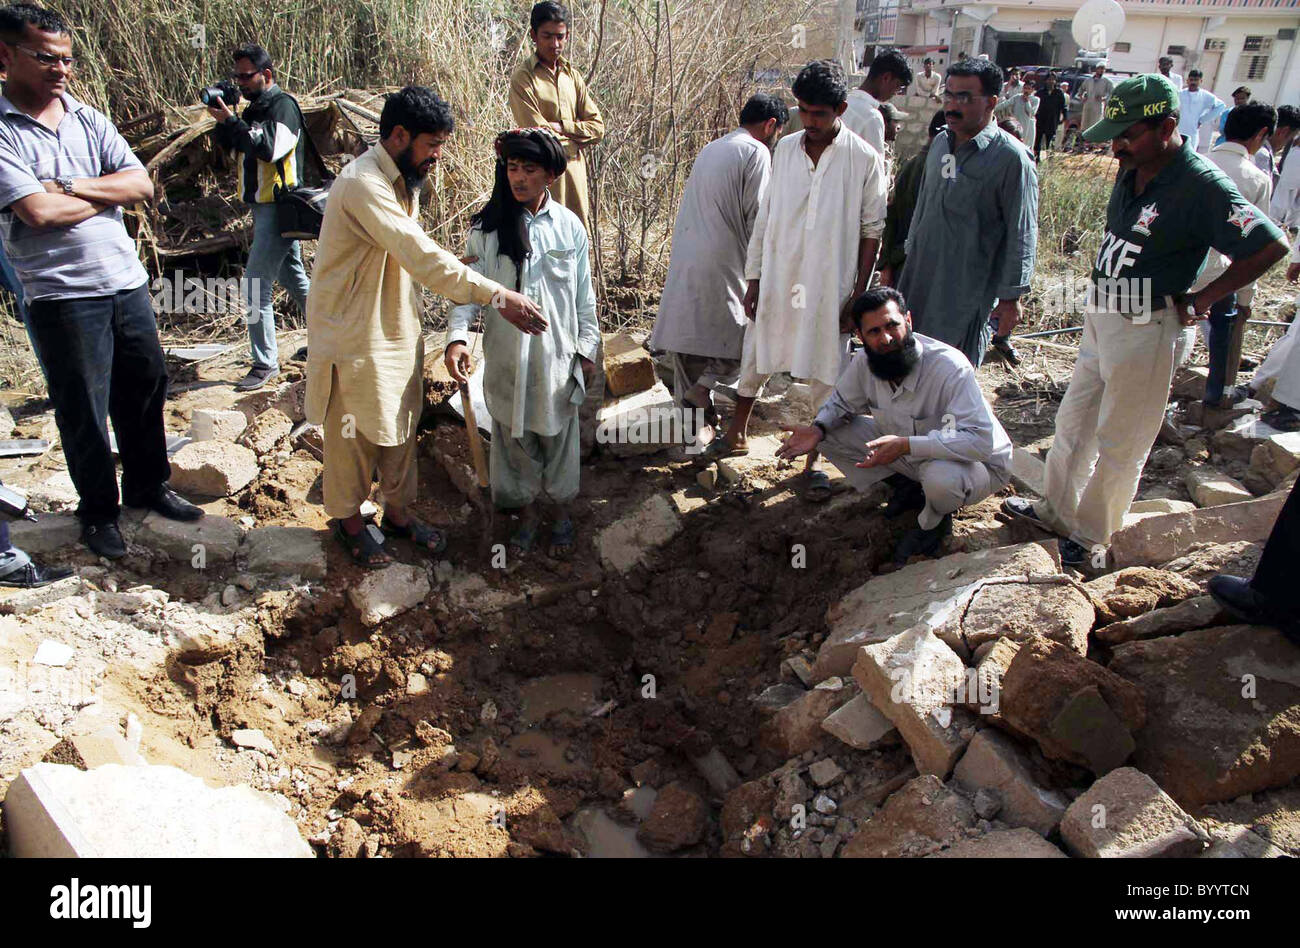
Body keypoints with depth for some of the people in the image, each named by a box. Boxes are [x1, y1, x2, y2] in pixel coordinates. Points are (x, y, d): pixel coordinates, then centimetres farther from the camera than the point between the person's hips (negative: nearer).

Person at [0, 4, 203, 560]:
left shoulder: (89, 120, 9)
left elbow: (142, 185, -1)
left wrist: (71, 187, -13)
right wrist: (108, 194, -5)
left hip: (126, 281, 5)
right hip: (62, 295, -5)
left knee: (145, 387, 14)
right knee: (83, 409, 5)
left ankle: (147, 485, 32)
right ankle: (98, 511, 22)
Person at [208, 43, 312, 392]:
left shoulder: (283, 105, -10)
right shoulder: (256, 106, 17)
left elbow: (269, 148, -25)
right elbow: (229, 145, 14)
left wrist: (230, 120, -23)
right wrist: (223, 120, -3)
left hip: (278, 208, -10)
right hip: (264, 206, 10)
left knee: (255, 285, -12)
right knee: (293, 277, 18)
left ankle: (265, 363, -6)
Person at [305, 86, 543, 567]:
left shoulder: (403, 180, 6)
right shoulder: (363, 184, -25)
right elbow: (422, 257, -34)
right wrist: (499, 296, -36)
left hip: (396, 327, 8)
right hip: (354, 334, -8)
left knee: (400, 426, 17)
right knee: (353, 433, 9)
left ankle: (398, 511, 34)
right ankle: (348, 519, 28)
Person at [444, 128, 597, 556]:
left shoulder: (569, 226, -2)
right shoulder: (488, 226, -5)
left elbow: (583, 295, 4)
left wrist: (587, 347, 5)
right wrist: (457, 335, -24)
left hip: (556, 354, 0)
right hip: (507, 356, 0)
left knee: (558, 433, 12)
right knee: (514, 434, 12)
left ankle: (561, 510, 33)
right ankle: (527, 511, 32)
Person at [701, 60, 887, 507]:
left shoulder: (865, 160, -7)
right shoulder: (785, 149, 3)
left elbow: (871, 231, -3)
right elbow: (764, 217, 7)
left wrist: (859, 293, -6)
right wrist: (753, 279, 5)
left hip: (829, 287, -3)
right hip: (777, 280, 3)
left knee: (826, 374, 5)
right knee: (754, 360, 14)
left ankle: (813, 460, 20)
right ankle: (737, 435, 36)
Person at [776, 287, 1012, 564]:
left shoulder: (950, 367, -32)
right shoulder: (865, 362, -14)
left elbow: (981, 439, -39)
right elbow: (841, 402, 6)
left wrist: (907, 445, -46)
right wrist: (818, 429, -17)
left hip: (977, 462, -6)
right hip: (905, 453, 6)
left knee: (941, 475, -42)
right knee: (832, 434, -6)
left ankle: (935, 521, -3)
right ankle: (908, 487, 9)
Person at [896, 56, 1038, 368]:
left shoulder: (1011, 158, -13)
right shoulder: (940, 143, 8)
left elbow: (1021, 236, -12)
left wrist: (1011, 297, -12)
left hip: (971, 288, -6)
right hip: (921, 276, 7)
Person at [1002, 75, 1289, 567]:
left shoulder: (1202, 185, -20)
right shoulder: (1133, 171, 4)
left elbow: (1271, 246, -20)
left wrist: (1198, 301, -14)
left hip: (1146, 329, -8)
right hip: (1100, 318, 8)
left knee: (1119, 442, 5)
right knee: (1073, 421, 18)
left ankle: (1091, 536, 19)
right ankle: (1056, 508, 35)